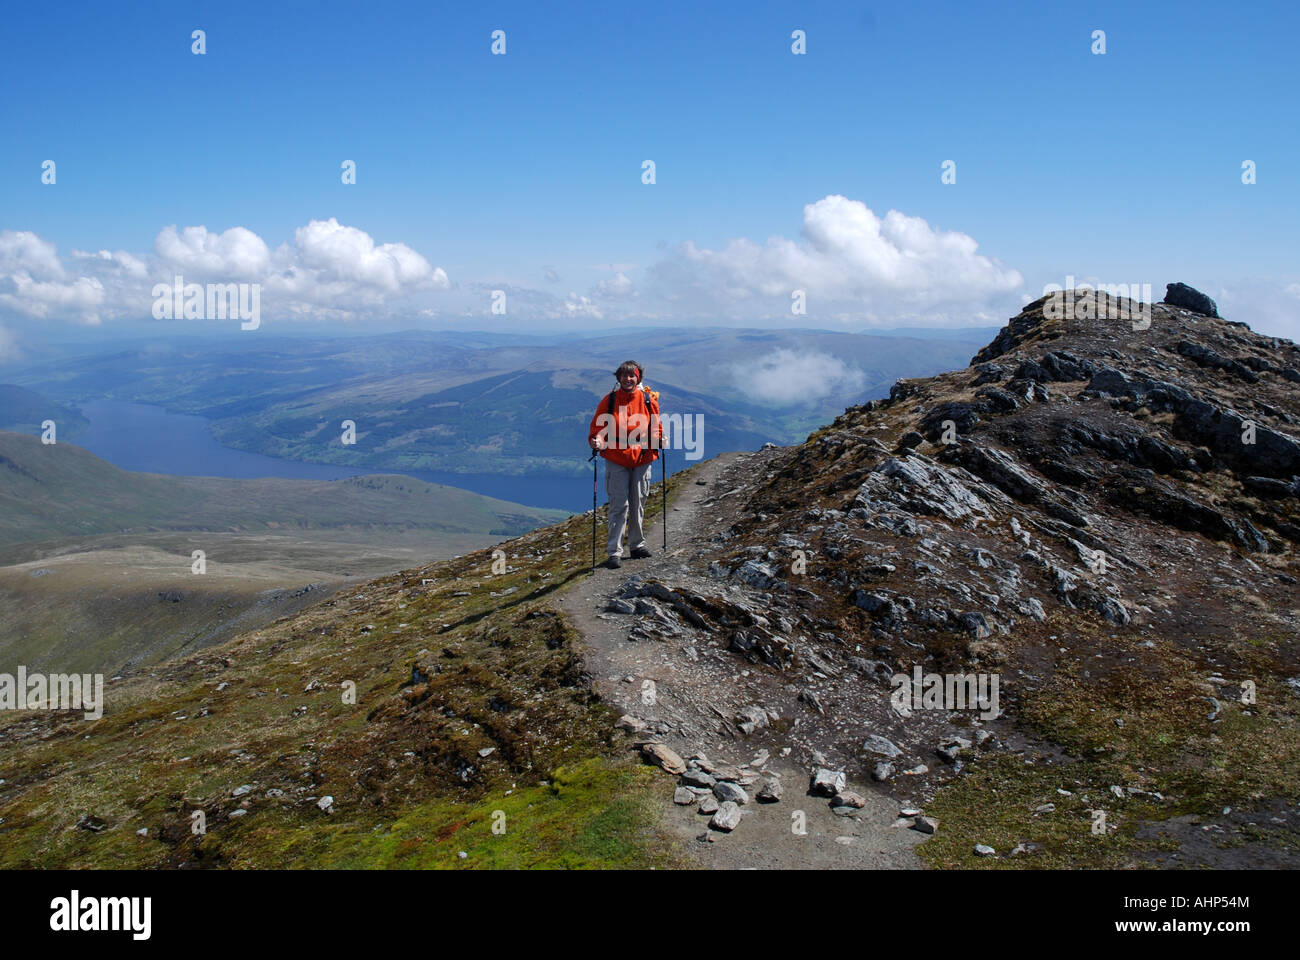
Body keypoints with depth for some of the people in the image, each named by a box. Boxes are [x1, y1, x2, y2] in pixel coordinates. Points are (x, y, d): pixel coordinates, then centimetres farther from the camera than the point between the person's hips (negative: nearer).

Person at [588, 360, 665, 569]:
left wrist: (660, 439, -8)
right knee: (619, 506, -4)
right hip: (616, 460, -2)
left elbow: (655, 427, 11)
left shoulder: (648, 400, 1)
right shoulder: (609, 400, -3)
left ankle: (637, 545, 28)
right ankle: (614, 552, -1)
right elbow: (598, 427, 1)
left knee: (638, 504, 12)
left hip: (642, 459, 2)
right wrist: (597, 441, -18)